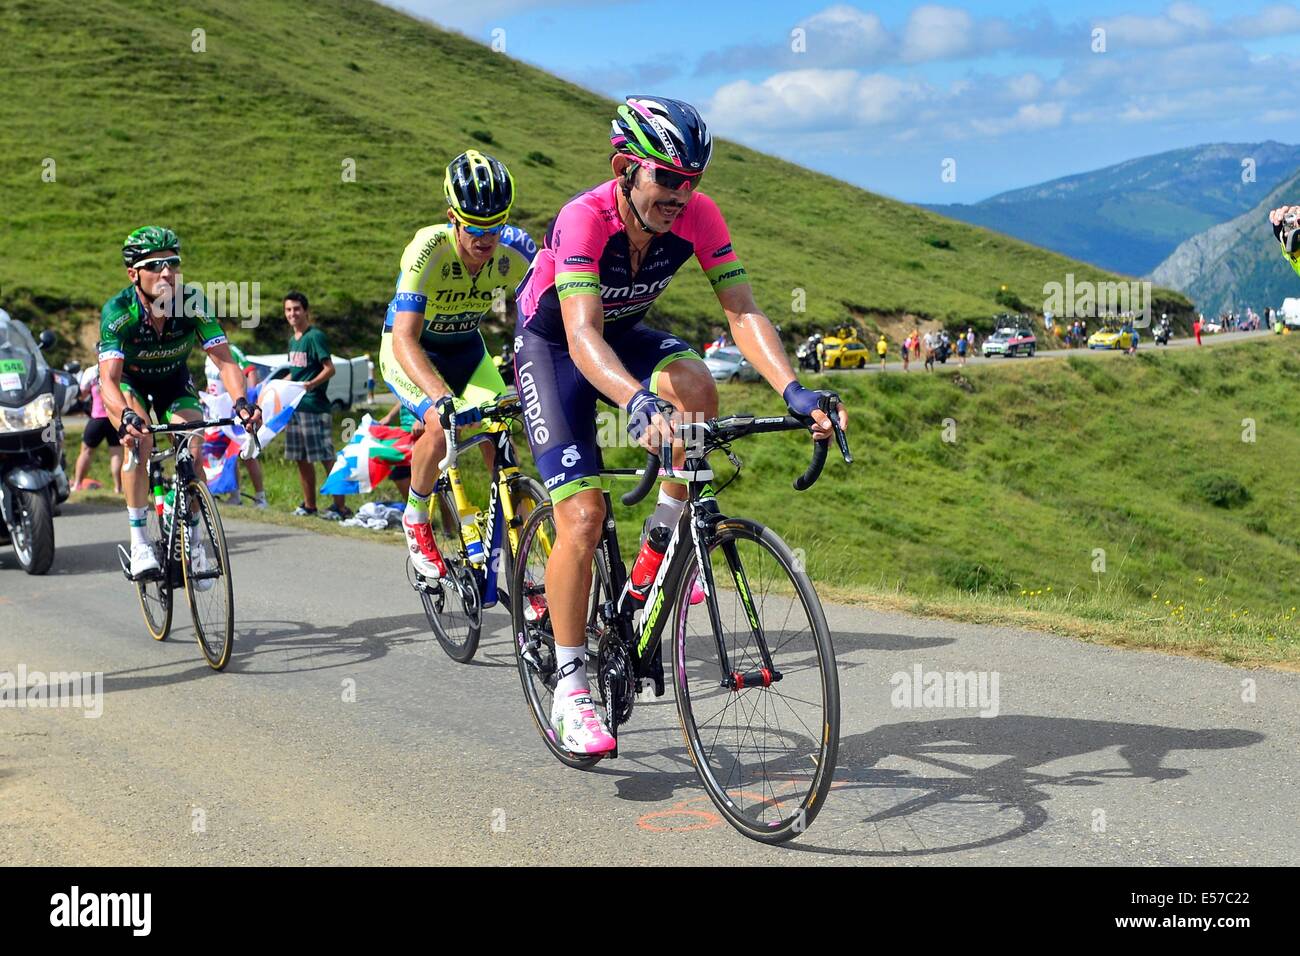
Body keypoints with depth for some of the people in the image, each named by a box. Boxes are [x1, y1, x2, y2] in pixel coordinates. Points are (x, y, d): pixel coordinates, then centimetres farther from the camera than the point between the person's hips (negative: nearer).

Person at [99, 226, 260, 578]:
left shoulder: (193, 303, -28)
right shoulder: (117, 311, -33)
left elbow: (225, 360, -30)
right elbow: (109, 379, -41)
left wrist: (241, 401, -50)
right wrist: (126, 416, -61)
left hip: (174, 381, 2)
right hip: (128, 382, -2)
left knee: (194, 450, -19)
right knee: (139, 440, -30)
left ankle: (193, 539, 2)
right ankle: (139, 542, -22)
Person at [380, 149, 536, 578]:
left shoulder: (515, 250, -24)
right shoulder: (429, 248, -35)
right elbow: (405, 339, -42)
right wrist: (441, 398, -57)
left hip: (465, 348, 4)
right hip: (410, 352, -3)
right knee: (441, 427, -29)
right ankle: (416, 518, -1)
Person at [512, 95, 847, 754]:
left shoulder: (698, 217, -22)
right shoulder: (584, 219, -35)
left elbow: (743, 312, -26)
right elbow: (582, 334, -47)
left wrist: (794, 391, -43)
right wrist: (639, 404, -65)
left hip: (625, 334, 4)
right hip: (552, 345, -4)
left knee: (696, 385, -31)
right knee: (582, 514, -17)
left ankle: (663, 539, -7)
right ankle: (570, 690, -5)